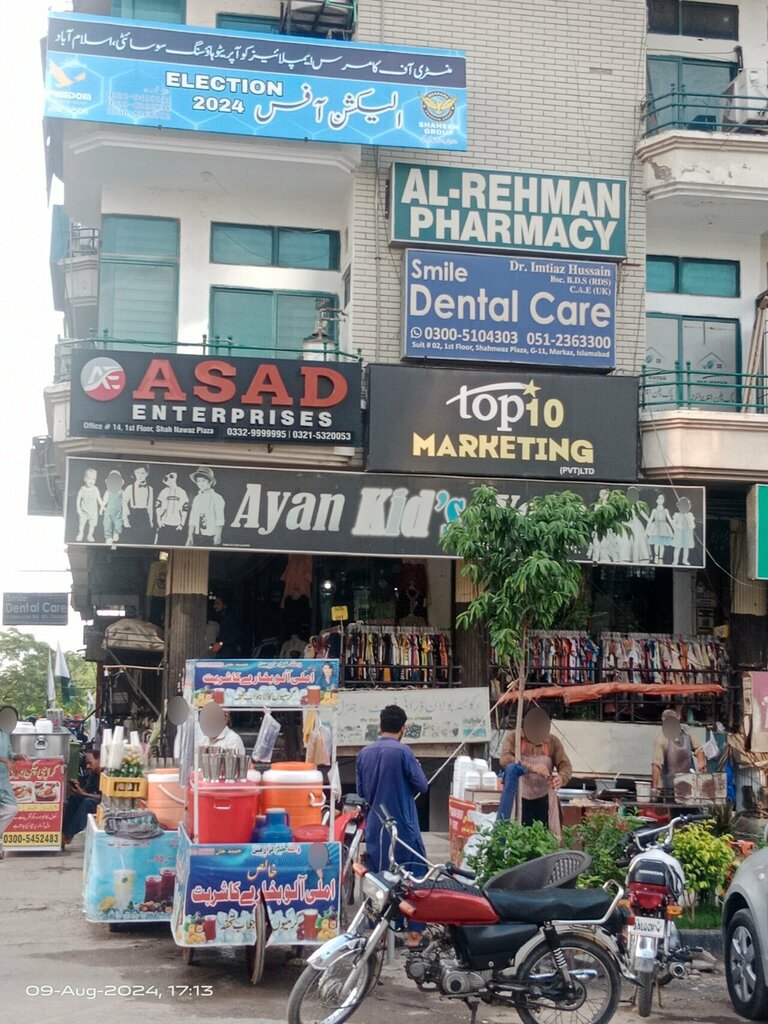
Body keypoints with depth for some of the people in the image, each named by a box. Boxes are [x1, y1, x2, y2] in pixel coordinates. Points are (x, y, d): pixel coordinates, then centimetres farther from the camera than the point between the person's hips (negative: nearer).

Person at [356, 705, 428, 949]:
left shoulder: (364, 754, 3)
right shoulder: (402, 752, -12)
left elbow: (361, 791, 11)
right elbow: (422, 786, -7)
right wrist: (415, 770, 10)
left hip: (375, 828, 5)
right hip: (403, 826, -5)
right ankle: (414, 933, 3)